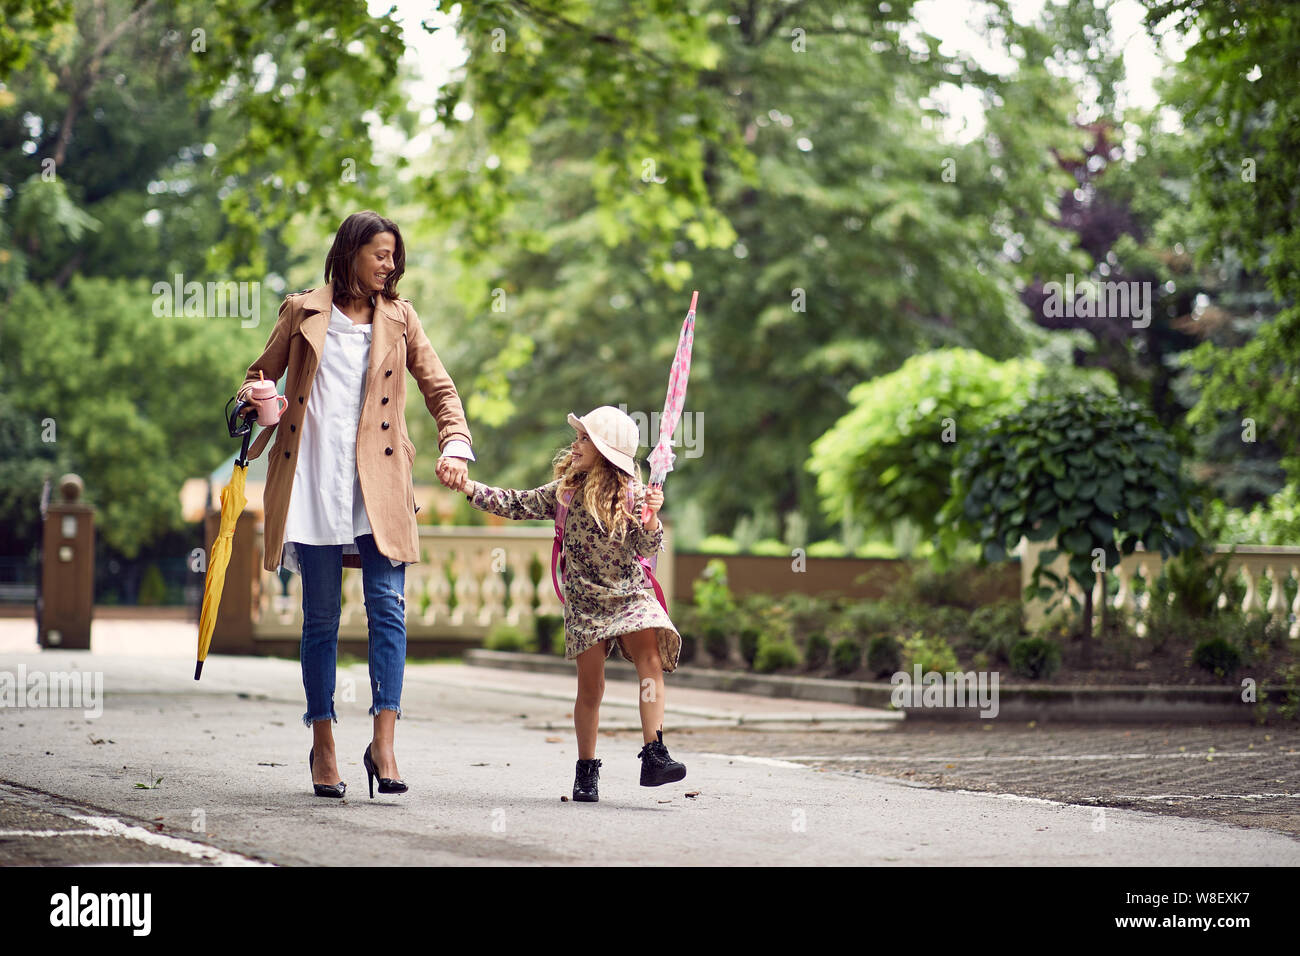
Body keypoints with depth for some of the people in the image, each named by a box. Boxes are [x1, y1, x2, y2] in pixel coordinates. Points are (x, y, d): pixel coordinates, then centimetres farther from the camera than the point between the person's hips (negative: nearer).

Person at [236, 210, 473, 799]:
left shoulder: (399, 319, 12)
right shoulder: (303, 312, 9)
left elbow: (439, 387, 13)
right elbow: (262, 373, 18)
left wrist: (455, 444, -3)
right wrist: (253, 399, -5)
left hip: (378, 484, 1)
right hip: (312, 482, -1)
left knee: (388, 606, -11)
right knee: (321, 617, 3)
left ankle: (383, 743, -10)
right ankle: (323, 746, 12)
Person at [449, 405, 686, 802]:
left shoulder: (630, 494, -6)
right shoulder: (565, 491, 1)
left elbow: (648, 548, -10)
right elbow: (518, 505, 4)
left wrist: (652, 517, -29)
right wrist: (471, 488, -4)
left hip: (630, 597, -1)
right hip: (584, 602, 2)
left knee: (651, 662, -21)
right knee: (590, 687, 3)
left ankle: (653, 754, -22)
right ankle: (586, 770, 15)